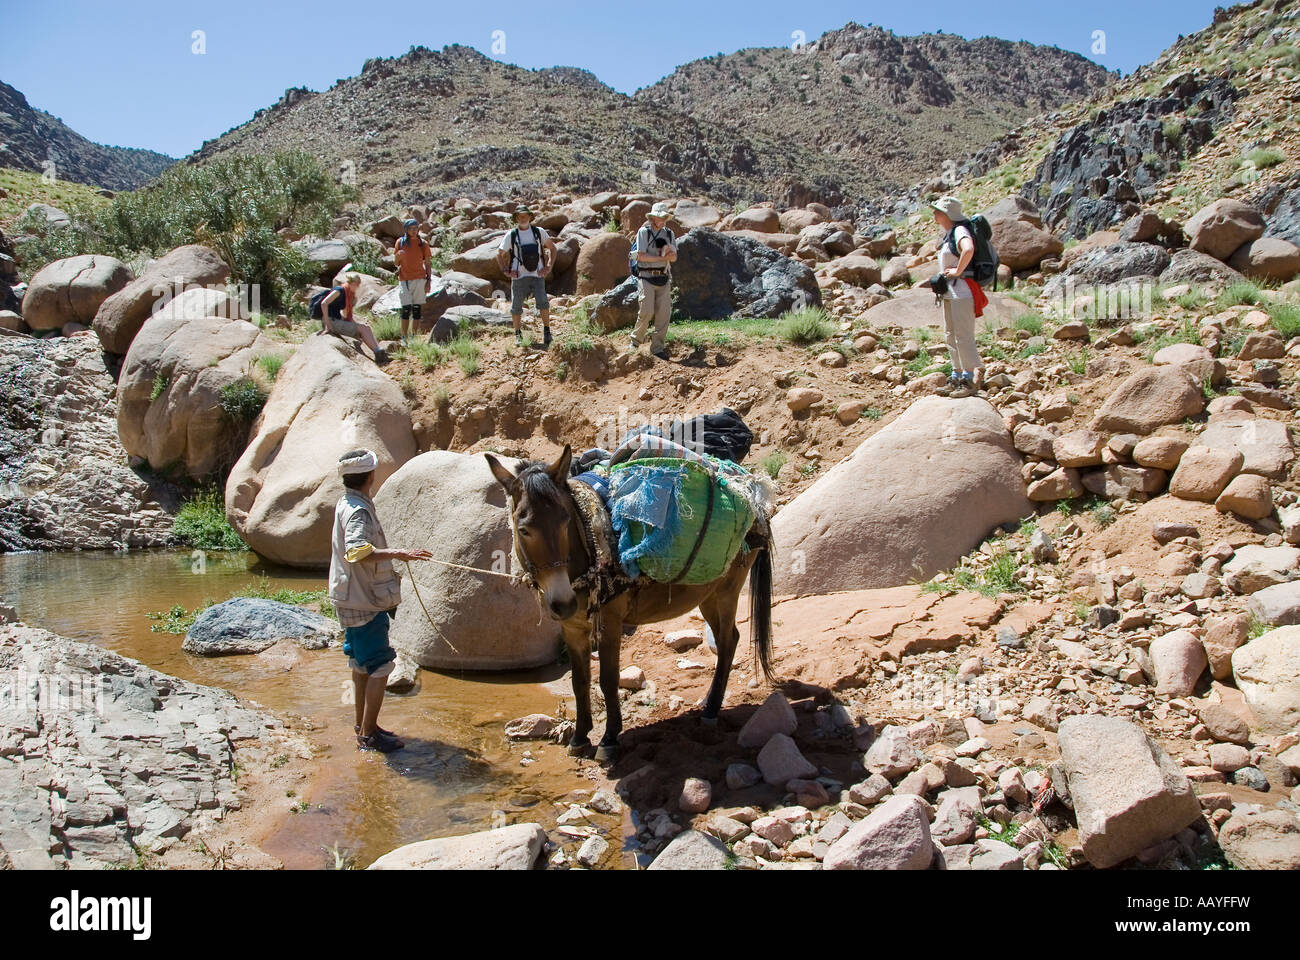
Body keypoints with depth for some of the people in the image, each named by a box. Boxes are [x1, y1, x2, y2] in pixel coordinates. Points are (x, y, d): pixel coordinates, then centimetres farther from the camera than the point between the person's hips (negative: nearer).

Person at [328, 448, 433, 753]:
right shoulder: (358, 511, -20)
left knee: (362, 664, 18)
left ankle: (364, 726, 29)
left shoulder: (348, 504, 12)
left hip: (355, 599, 10)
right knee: (380, 666, -5)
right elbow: (356, 550, -39)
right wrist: (398, 554, -47)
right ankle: (368, 735, 1)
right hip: (363, 601, -10)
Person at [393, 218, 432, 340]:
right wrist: (399, 255, -12)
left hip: (419, 279, 1)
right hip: (404, 279, -1)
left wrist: (428, 281, 2)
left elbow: (428, 264, 9)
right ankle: (404, 336, -1)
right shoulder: (401, 242, 6)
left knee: (417, 308, 2)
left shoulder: (423, 243, 7)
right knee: (406, 308, -9)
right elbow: (396, 263, 10)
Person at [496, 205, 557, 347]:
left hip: (537, 275, 0)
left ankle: (546, 331, -6)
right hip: (519, 276, 0)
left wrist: (548, 267, 6)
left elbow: (552, 248, 16)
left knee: (543, 302, -17)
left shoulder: (539, 232, 5)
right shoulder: (511, 235, 4)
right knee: (516, 307, 2)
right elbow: (500, 254, 13)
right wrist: (506, 271, 3)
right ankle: (518, 334, 19)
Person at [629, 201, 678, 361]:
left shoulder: (669, 234, 14)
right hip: (647, 277, -5)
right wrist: (662, 258, -12)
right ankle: (636, 340, 8)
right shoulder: (644, 232, -1)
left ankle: (657, 347, 5)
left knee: (664, 313, -2)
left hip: (664, 278, 5)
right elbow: (641, 256, -10)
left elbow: (674, 258, 9)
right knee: (646, 311, -14)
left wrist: (670, 252, -14)